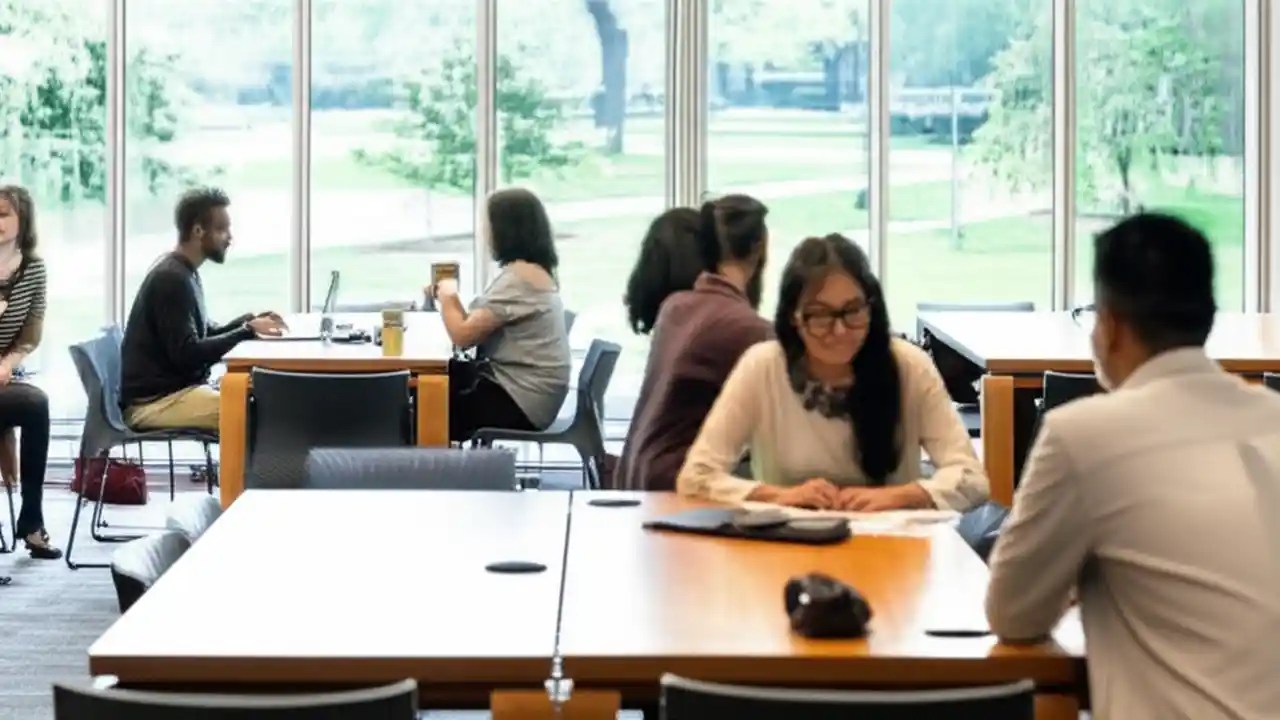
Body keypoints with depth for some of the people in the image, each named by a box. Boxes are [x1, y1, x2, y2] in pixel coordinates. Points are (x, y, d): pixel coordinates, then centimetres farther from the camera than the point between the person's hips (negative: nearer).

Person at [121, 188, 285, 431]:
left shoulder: (183, 272, 13)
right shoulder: (171, 278, -17)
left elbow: (203, 333, 20)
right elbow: (187, 354, -22)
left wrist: (248, 321, 4)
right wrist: (247, 331, -18)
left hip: (175, 388, 10)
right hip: (155, 401, -10)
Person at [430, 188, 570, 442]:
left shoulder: (519, 278, -20)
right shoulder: (533, 271, 12)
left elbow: (463, 336, -18)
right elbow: (476, 329, 14)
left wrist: (448, 297, -2)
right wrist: (450, 297, 5)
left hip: (519, 401, -10)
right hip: (525, 392, 10)